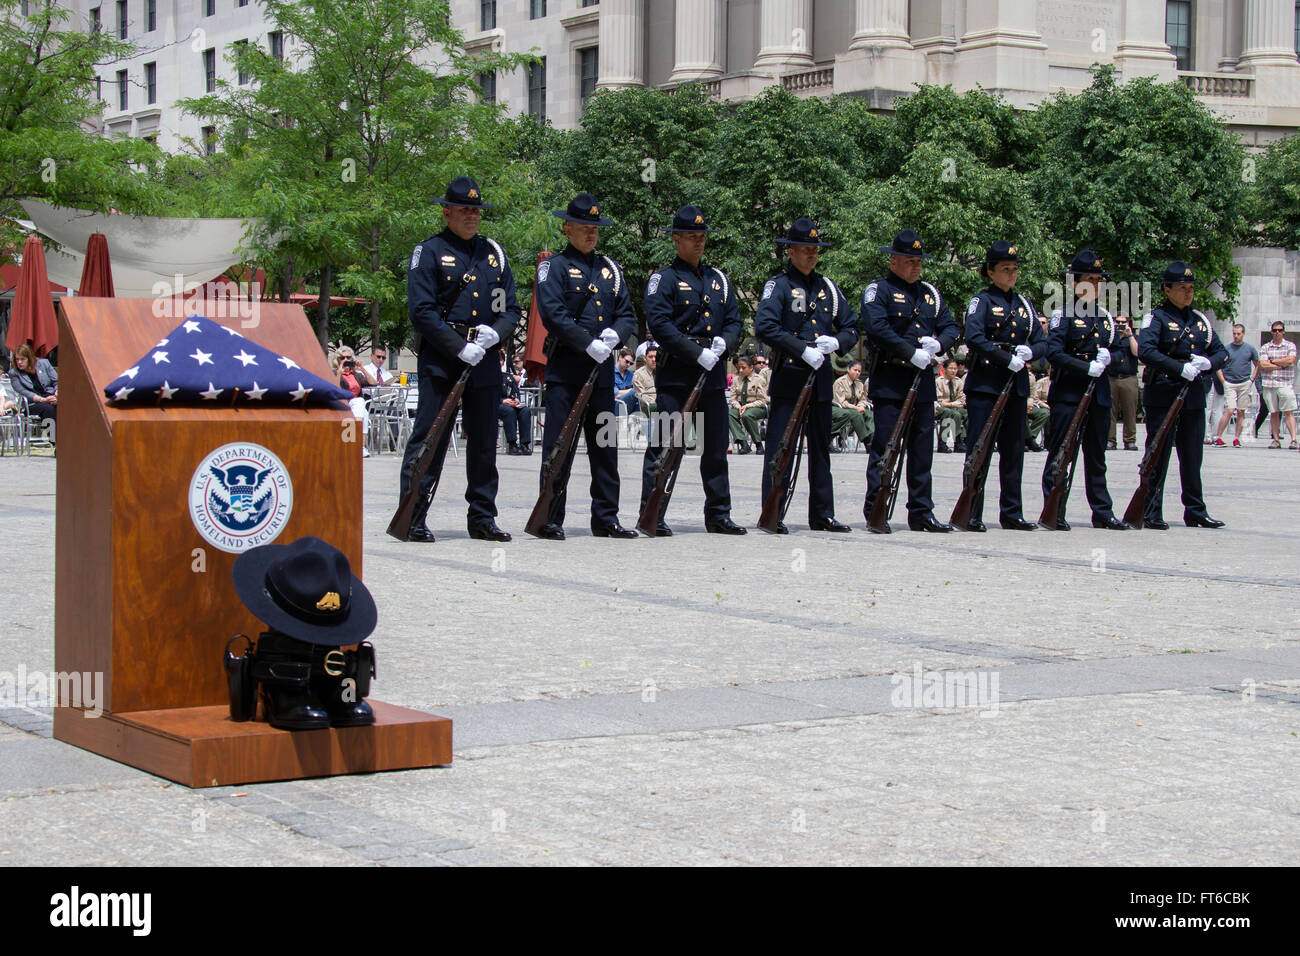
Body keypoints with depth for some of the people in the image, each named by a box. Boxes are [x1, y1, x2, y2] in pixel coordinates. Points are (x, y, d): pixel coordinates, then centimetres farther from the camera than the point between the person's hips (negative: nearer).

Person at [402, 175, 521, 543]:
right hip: (440, 362, -5)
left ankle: (482, 518, 16)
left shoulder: (493, 252, 14)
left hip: (485, 361, 5)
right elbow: (422, 311, -8)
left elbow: (511, 308, 15)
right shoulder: (430, 251, -1)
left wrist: (495, 332, -7)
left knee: (484, 442, 9)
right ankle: (412, 518, -3)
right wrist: (459, 348, -16)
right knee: (428, 439, -6)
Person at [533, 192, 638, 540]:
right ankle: (551, 519, 0)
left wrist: (614, 334, -8)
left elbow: (628, 315, 14)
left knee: (605, 445, 7)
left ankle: (606, 518, 13)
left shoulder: (610, 269, 16)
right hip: (565, 369, -5)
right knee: (558, 445, -4)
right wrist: (590, 344, -18)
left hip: (602, 368, 5)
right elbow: (553, 315, -12)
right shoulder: (554, 266, -1)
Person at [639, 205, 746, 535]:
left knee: (716, 447, 10)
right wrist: (697, 353, -19)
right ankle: (652, 516, -4)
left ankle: (718, 515, 17)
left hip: (713, 375, 6)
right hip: (675, 375, -6)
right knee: (663, 445, -7)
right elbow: (659, 324, -13)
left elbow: (735, 320, 15)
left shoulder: (718, 279, 17)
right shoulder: (664, 279, -2)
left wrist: (723, 343, -8)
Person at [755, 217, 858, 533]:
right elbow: (765, 327, -19)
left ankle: (822, 515, 18)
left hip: (821, 377, 6)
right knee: (780, 448, -5)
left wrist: (835, 342, -7)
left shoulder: (827, 287, 12)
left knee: (821, 448, 11)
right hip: (788, 378, -6)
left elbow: (852, 328, 15)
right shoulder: (779, 285, -5)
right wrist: (804, 349, -22)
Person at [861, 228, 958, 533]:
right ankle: (875, 513, -2)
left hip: (923, 382, 6)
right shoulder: (878, 290, -3)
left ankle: (921, 513, 13)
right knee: (884, 446, -6)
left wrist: (938, 343, -7)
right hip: (889, 381, -6)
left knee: (922, 448, 7)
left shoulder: (930, 293, 17)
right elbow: (876, 328, -17)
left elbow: (951, 327, 16)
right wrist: (912, 352, -20)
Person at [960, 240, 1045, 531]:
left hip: (1017, 385, 6)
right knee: (979, 451, -5)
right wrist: (1007, 358, -21)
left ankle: (1012, 513, 14)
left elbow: (1042, 343, 13)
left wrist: (1029, 351, -9)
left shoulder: (1024, 304, 15)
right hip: (985, 384, -6)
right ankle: (971, 515, -3)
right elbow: (974, 338, -17)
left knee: (1013, 451, 8)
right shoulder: (982, 301, -2)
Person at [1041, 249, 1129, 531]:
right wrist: (1088, 367, -20)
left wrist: (1108, 358, -4)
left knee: (1096, 455, 11)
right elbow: (1055, 354, -14)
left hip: (1099, 394, 6)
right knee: (1060, 454, -3)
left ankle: (1103, 513, 14)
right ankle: (1054, 514, 0)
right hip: (1068, 394, -6)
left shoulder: (1105, 316, 15)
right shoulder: (1063, 315, -4)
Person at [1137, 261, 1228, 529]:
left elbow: (1222, 352, 17)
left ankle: (1195, 511, 17)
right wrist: (1181, 368, -24)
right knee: (1158, 456, -3)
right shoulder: (1157, 317, -5)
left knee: (1192, 457, 10)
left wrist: (1207, 362, -6)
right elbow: (1146, 351, -20)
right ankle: (1151, 513, 1)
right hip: (1162, 395, -6)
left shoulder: (1199, 320, 14)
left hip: (1193, 396, 6)